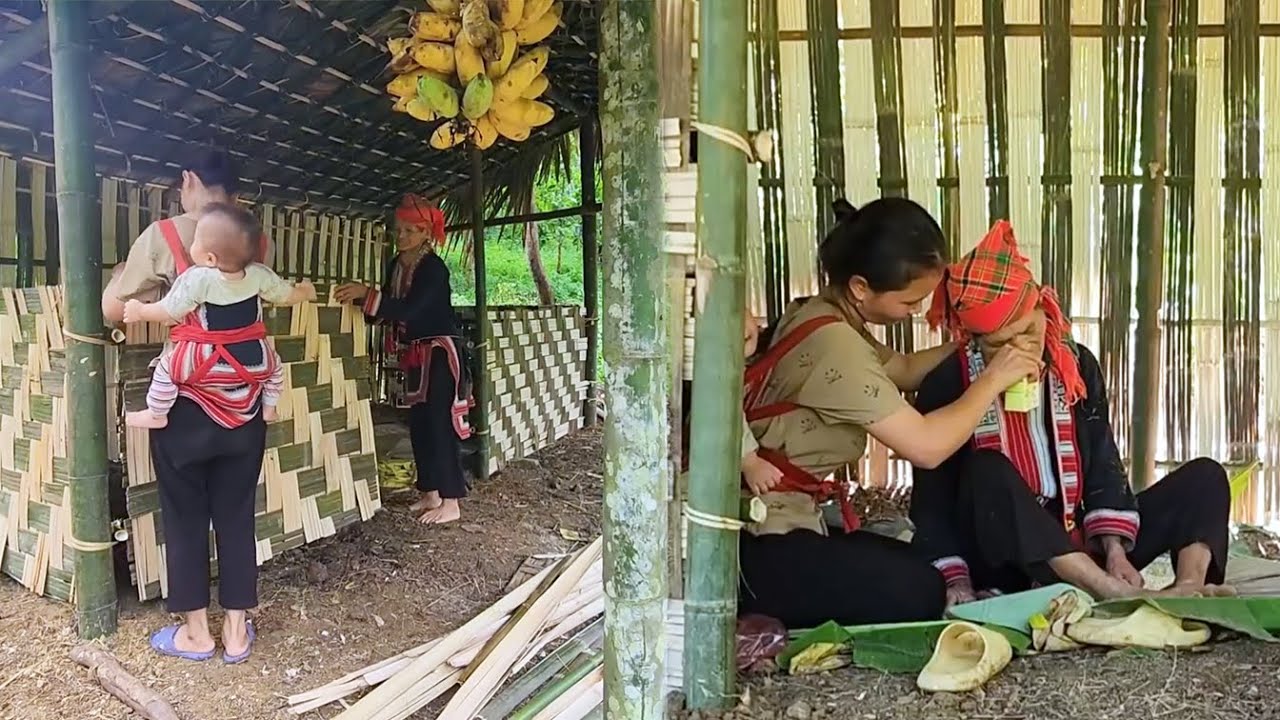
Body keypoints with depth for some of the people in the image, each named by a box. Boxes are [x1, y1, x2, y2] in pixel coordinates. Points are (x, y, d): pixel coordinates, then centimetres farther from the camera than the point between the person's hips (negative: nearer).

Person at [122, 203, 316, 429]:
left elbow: (168, 312, -12)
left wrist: (139, 311, 7)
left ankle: (156, 415, 25)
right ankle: (269, 409, 41)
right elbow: (287, 295, 5)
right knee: (275, 364, 32)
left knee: (167, 367, 13)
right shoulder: (259, 275, -12)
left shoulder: (197, 279, -22)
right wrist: (306, 292, 27)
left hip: (205, 360, -4)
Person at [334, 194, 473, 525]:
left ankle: (451, 503, -1)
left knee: (440, 424, -6)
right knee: (419, 423, 11)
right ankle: (430, 494, 21)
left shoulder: (434, 268, -16)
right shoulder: (397, 265, 8)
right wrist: (358, 298, -7)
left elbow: (408, 309, -27)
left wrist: (367, 294, -29)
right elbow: (389, 310, 9)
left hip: (440, 353, -8)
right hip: (415, 355, 9)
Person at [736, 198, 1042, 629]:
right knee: (919, 593, -7)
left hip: (782, 521, 10)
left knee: (914, 566, 17)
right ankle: (763, 625, -4)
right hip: (758, 543, -10)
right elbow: (926, 446, -24)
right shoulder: (832, 344, -24)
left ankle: (768, 617, 11)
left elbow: (903, 371, 21)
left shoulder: (819, 315, 7)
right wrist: (993, 379, -9)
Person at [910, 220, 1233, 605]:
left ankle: (1187, 591, -34)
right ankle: (1119, 594, -38)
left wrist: (1115, 550, -12)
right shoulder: (946, 386, -10)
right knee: (988, 472, -34)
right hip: (1002, 563, -4)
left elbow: (1104, 465, 1)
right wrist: (956, 578, -20)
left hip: (1079, 547, 5)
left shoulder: (1078, 364, 2)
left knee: (1204, 478, -5)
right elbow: (932, 500, -9)